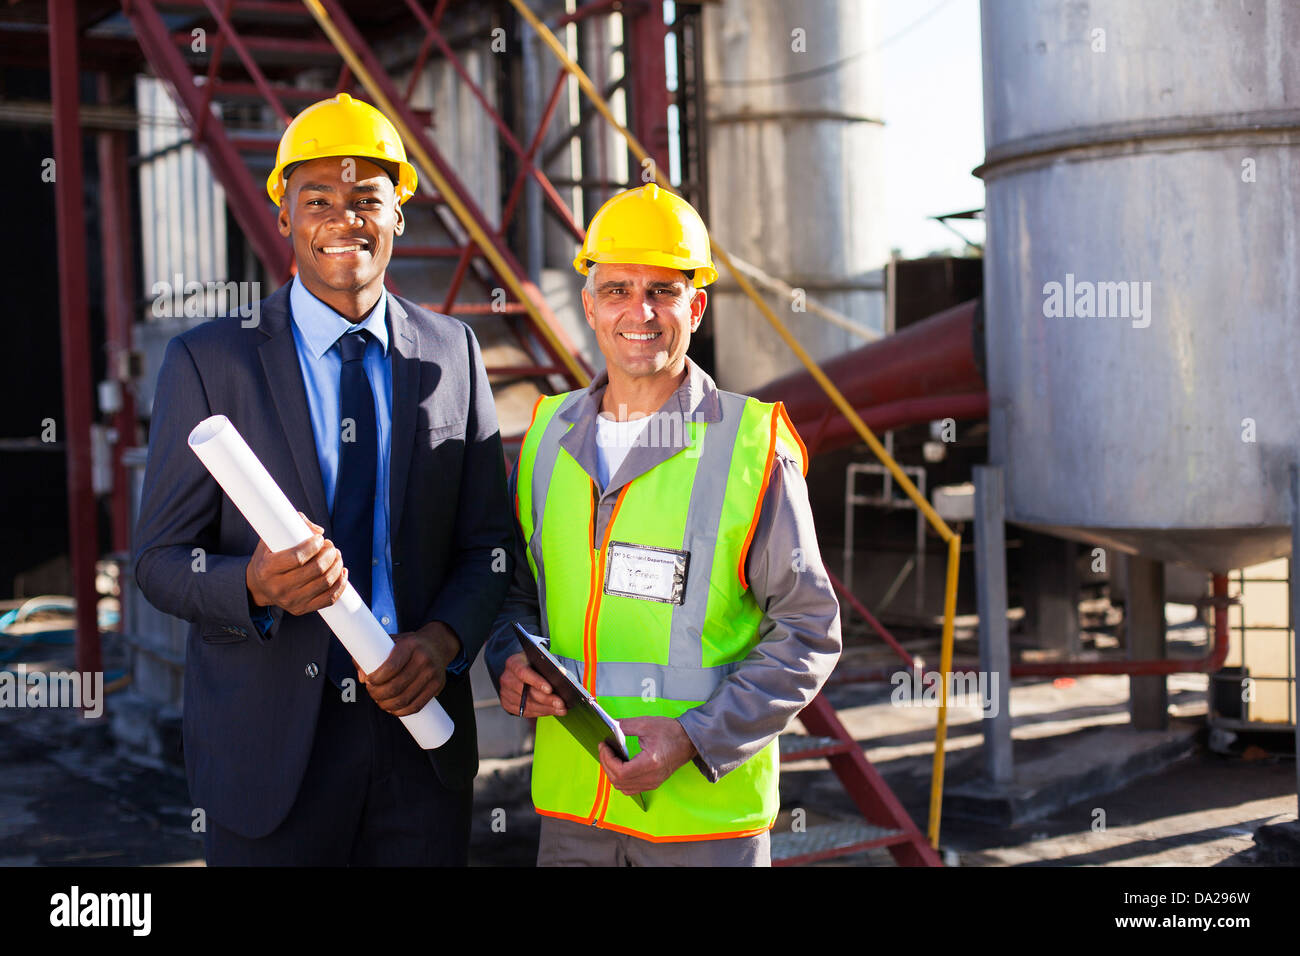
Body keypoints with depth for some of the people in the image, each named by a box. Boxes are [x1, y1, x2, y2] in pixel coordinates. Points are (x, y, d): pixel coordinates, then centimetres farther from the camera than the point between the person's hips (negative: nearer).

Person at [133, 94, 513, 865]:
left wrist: (444, 639, -12)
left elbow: (489, 541, 7)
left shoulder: (452, 351, 5)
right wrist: (256, 585, -23)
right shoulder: (209, 360, -3)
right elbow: (160, 559, -3)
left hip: (419, 727, 3)